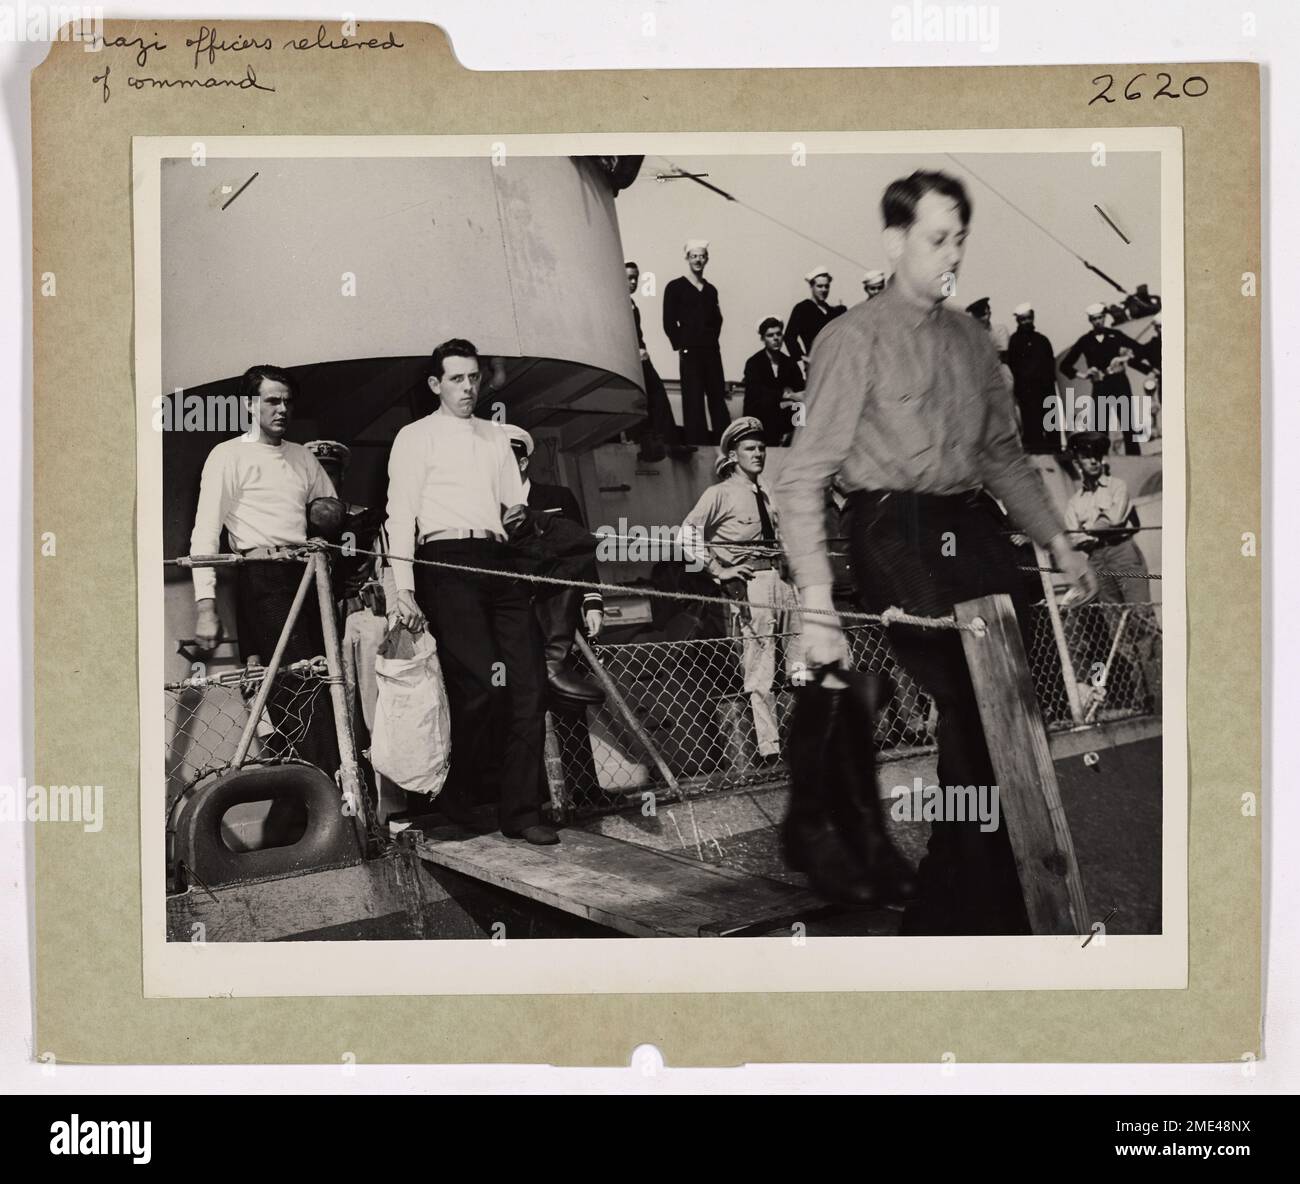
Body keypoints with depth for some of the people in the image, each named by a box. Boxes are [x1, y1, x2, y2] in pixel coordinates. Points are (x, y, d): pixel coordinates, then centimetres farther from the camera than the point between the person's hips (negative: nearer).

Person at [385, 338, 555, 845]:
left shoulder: (497, 437, 24)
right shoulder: (416, 437, 9)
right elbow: (401, 514, 1)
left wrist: (518, 510, -3)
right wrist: (404, 589, -9)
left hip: (499, 562, 5)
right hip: (447, 560, -5)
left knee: (528, 682, -4)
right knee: (480, 683, -17)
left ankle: (521, 811, 2)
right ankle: (457, 802, 3)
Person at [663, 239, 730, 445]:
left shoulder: (711, 290, 15)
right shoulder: (675, 287, 0)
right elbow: (669, 323, -3)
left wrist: (713, 339, 7)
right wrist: (681, 347, -7)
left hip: (711, 351, 5)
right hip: (689, 352, -5)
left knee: (718, 398, 4)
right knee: (693, 401, -4)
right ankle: (696, 443, 0)